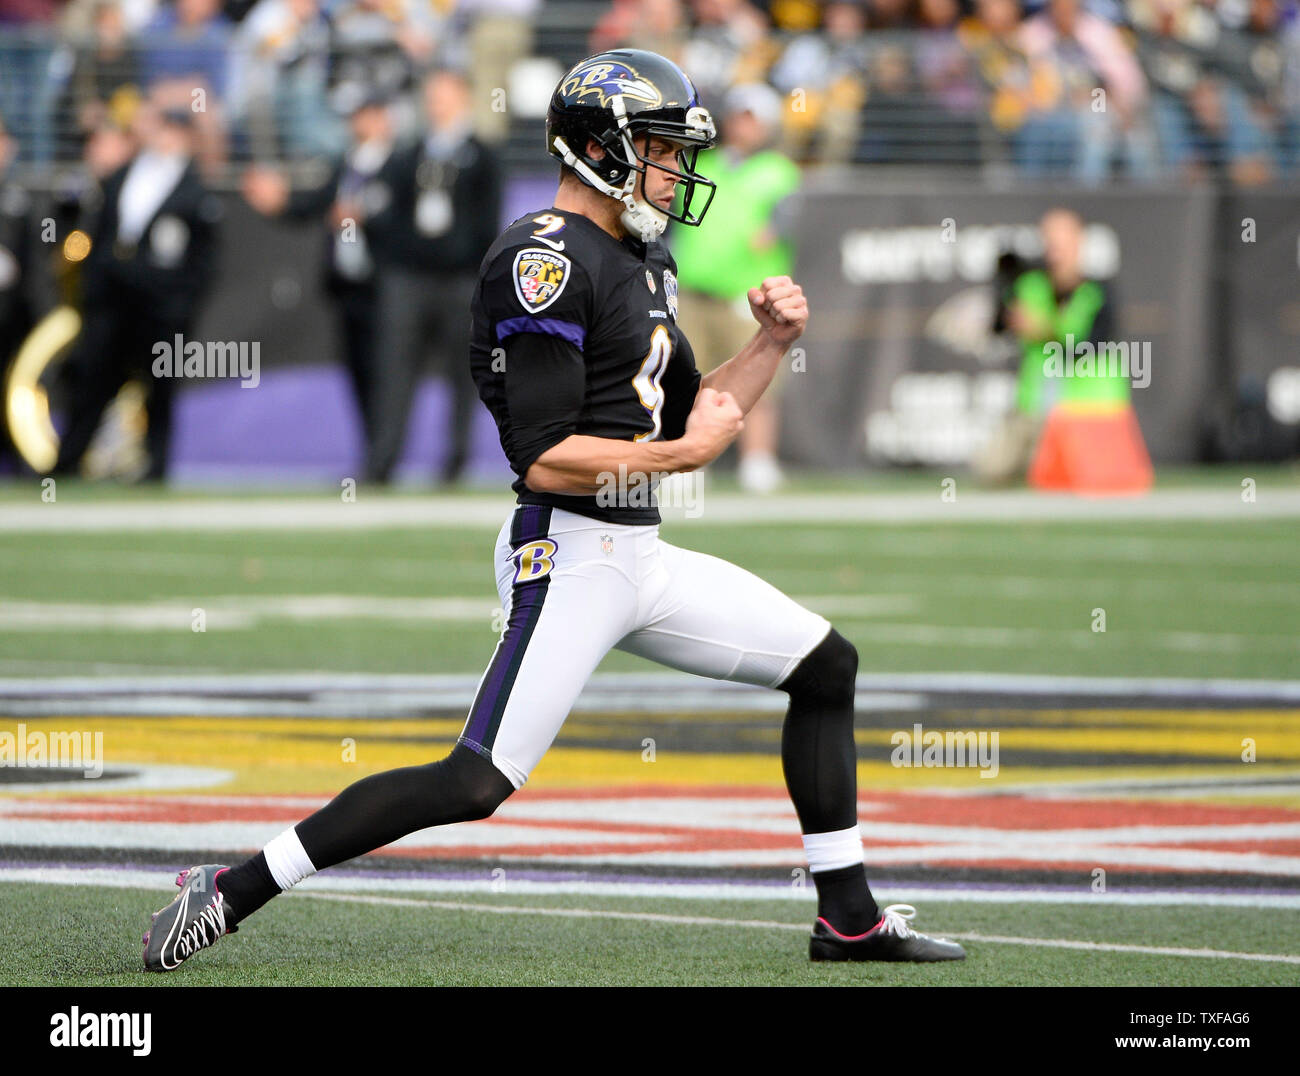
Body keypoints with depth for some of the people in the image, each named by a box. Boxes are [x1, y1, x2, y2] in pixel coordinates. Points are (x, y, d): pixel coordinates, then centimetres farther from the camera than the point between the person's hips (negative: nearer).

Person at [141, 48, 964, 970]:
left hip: (641, 557, 10)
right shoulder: (548, 262, -16)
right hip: (571, 556, -10)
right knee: (477, 784, -17)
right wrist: (682, 453, -13)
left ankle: (849, 920, 19)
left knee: (826, 667, 12)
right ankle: (233, 890, -11)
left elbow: (691, 418, 21)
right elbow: (545, 458, -22)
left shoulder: (641, 262, 15)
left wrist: (771, 345, 8)